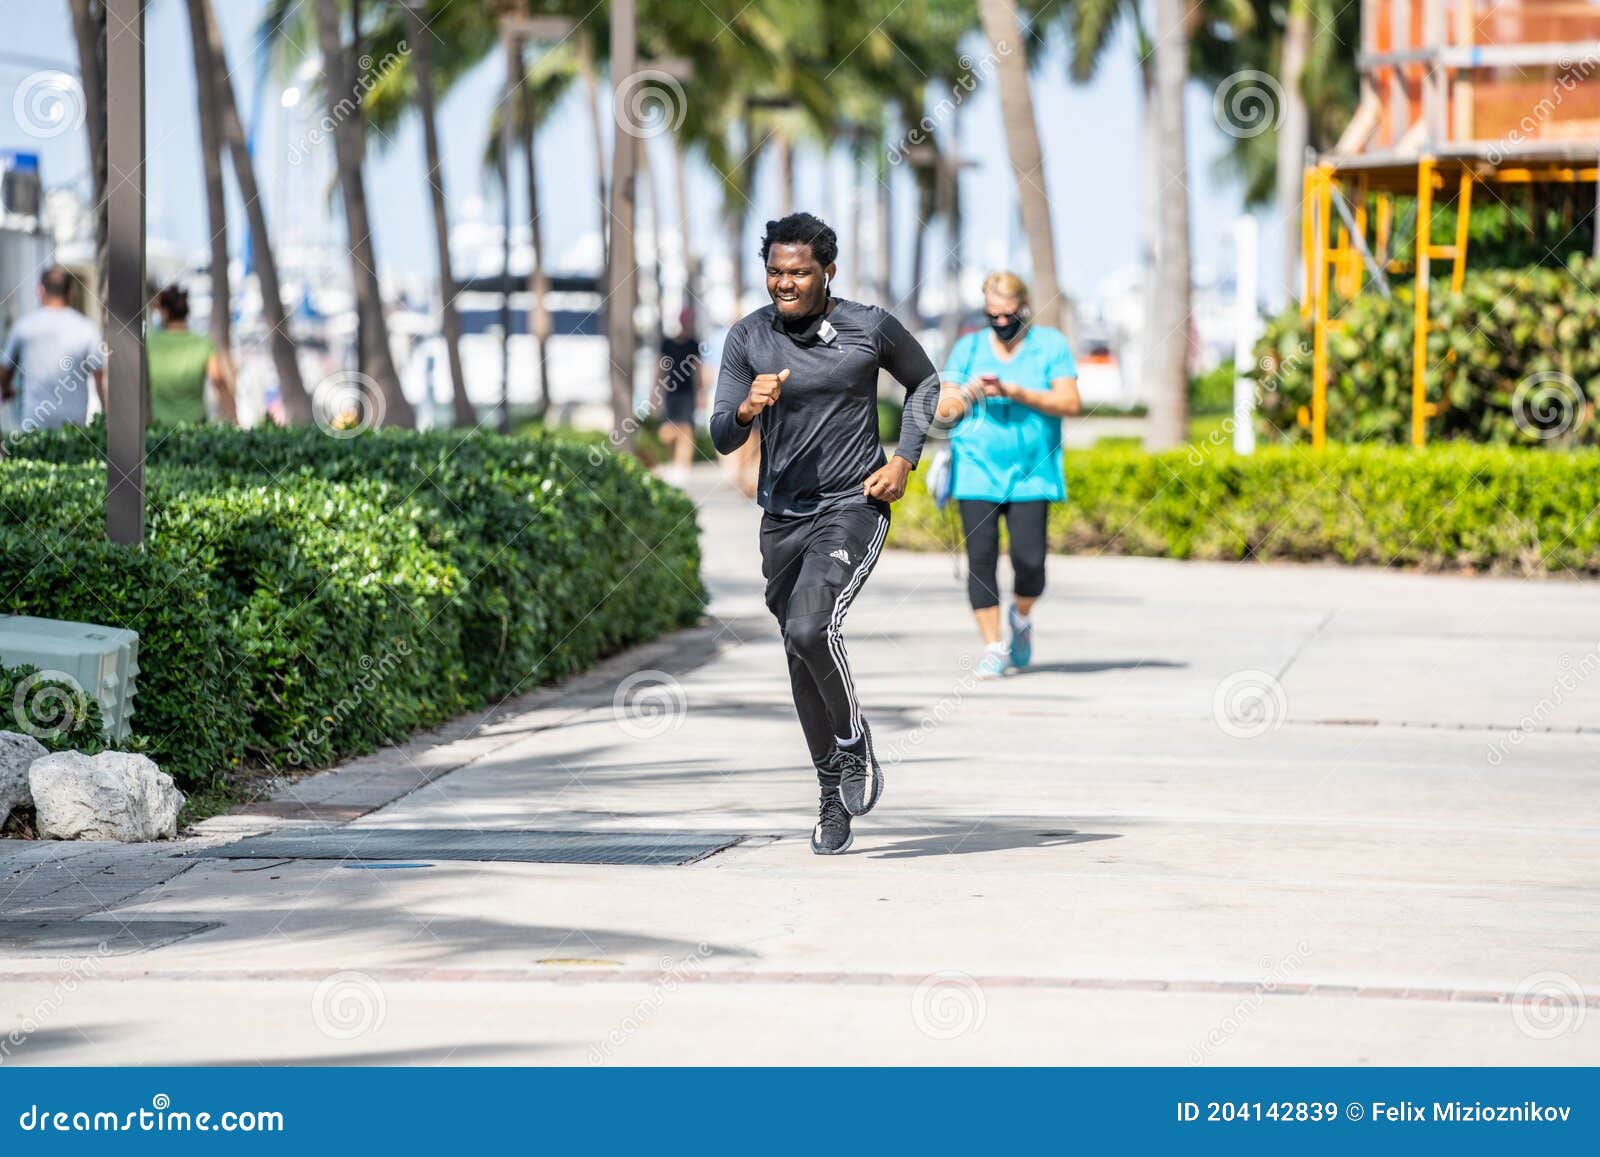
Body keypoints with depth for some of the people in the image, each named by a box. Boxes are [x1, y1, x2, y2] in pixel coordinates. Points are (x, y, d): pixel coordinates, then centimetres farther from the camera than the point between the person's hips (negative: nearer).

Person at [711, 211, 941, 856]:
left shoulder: (870, 328, -5)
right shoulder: (748, 338, 0)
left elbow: (924, 382, 13)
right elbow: (722, 439, -2)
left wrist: (904, 461, 1)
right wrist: (747, 409, -25)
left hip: (853, 507, -4)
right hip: (782, 516, 4)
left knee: (809, 628, -25)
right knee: (802, 660, 9)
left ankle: (854, 742, 1)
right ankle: (834, 802, 24)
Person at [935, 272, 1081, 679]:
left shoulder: (1050, 344, 4)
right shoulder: (969, 347, 9)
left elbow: (1070, 403, -7)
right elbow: (943, 410, 7)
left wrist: (1014, 391, -15)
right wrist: (968, 393, -15)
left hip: (1031, 473, -1)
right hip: (976, 471, 1)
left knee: (1029, 560, -11)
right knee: (981, 558, -8)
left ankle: (1022, 618, 21)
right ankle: (993, 648, 0)